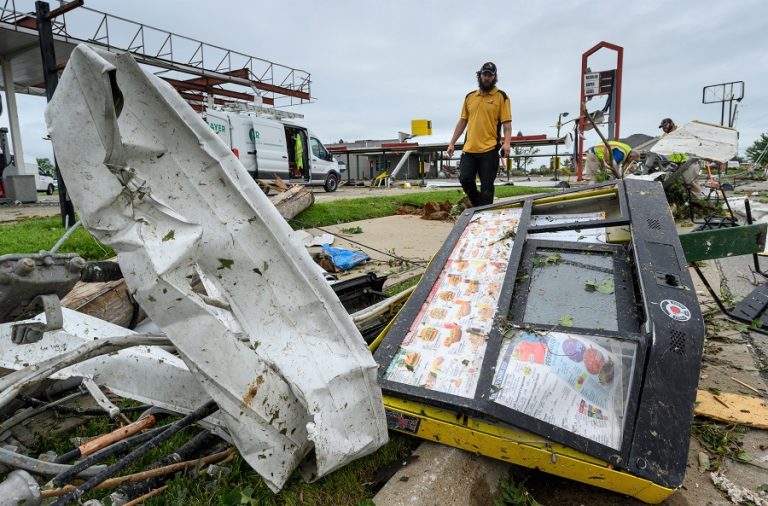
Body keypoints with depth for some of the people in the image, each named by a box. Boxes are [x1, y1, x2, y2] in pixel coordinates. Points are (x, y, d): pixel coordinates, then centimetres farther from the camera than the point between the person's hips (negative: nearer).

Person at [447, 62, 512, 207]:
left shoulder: (501, 97, 2)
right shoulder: (469, 97, 15)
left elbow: (507, 123, -4)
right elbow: (462, 121, 18)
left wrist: (507, 142, -20)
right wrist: (452, 143, 13)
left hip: (489, 150, -4)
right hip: (469, 149, 4)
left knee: (486, 187, -1)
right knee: (465, 180, 0)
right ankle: (478, 205, 24)